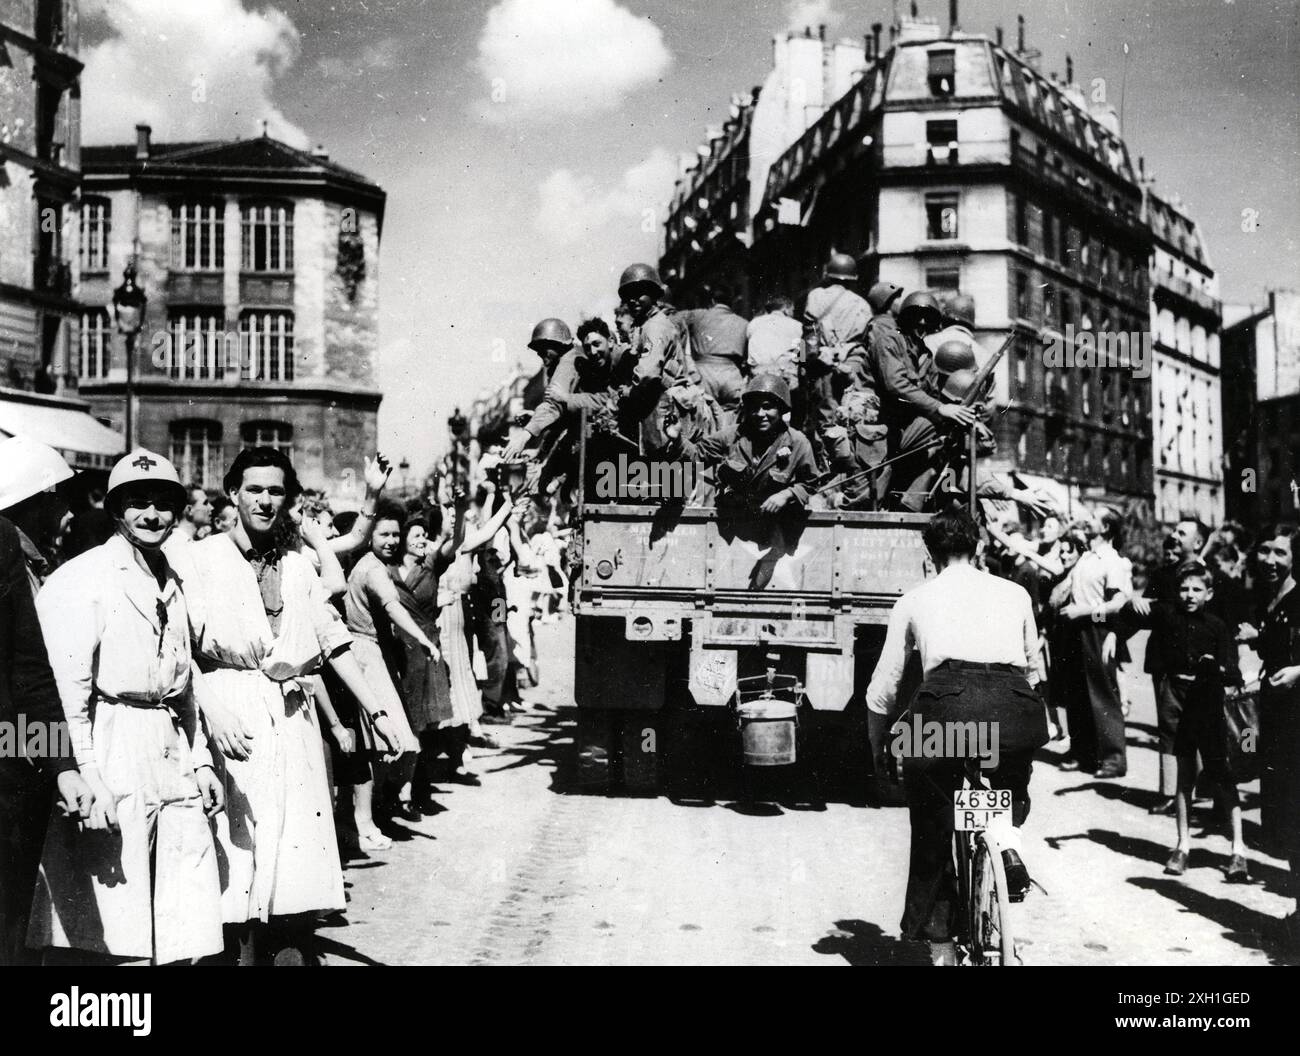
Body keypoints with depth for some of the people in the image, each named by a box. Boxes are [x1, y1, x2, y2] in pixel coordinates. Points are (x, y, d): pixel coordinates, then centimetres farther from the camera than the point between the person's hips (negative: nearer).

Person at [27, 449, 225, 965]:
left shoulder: (171, 583, 18)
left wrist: (200, 759, 17)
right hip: (111, 752, -7)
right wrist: (85, 781, -18)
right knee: (111, 932, -3)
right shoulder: (81, 579, -6)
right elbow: (66, 688, -13)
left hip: (172, 751, 7)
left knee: (188, 934, 6)